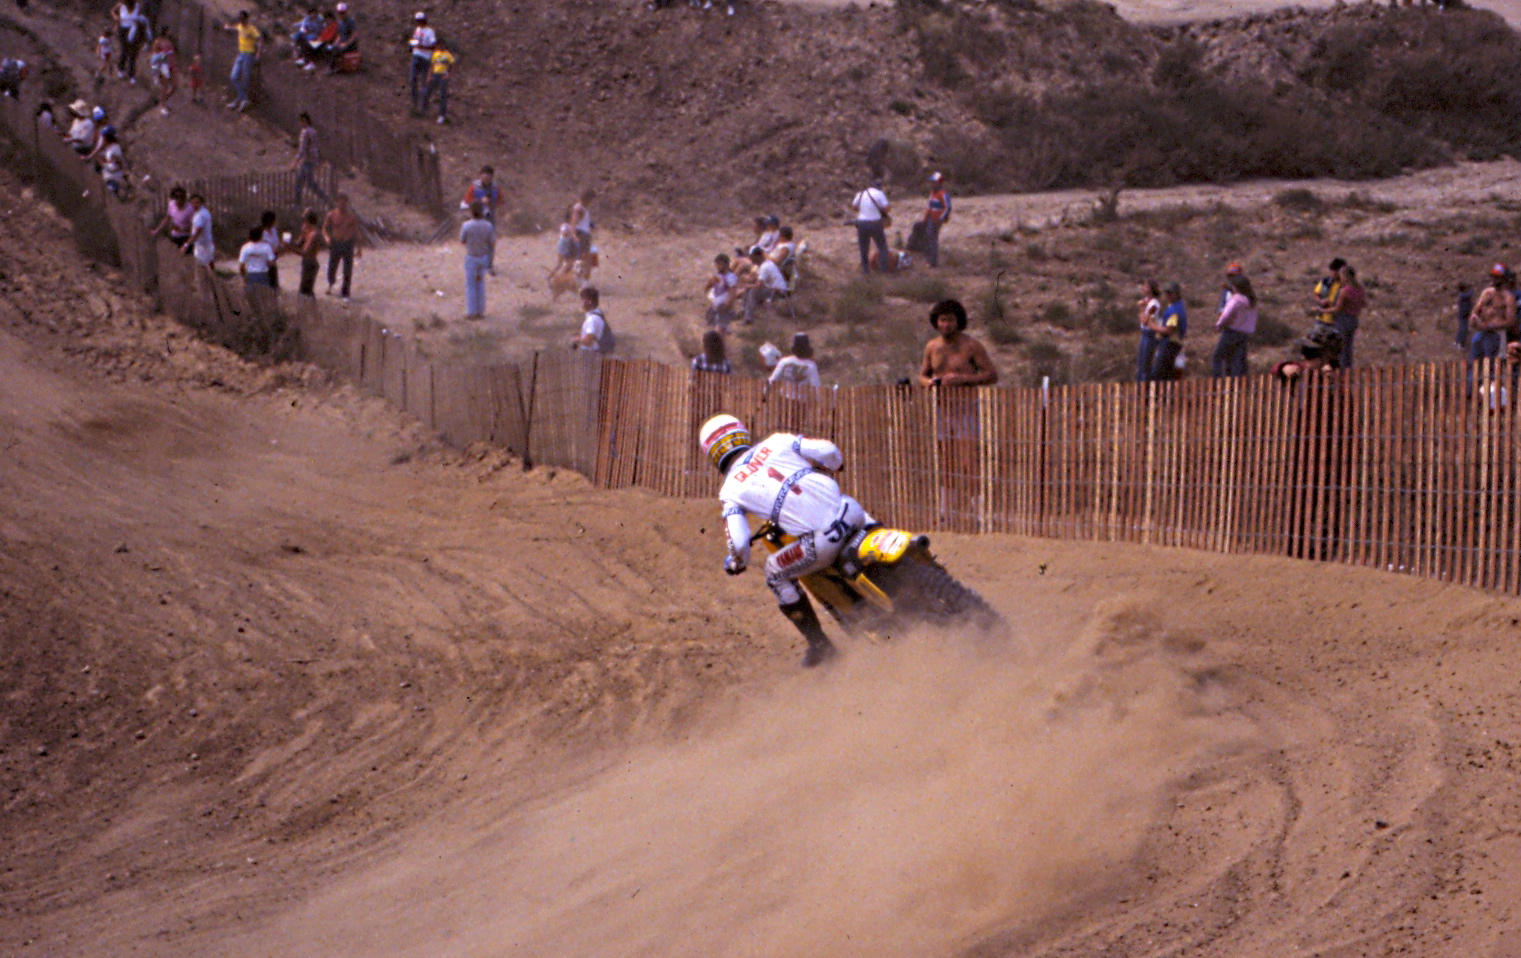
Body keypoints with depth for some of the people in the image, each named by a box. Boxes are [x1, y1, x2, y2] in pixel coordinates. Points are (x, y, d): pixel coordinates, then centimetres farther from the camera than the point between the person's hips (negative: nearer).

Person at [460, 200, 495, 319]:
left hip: (471, 257, -3)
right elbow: (493, 244, -5)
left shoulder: (467, 226, -19)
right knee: (480, 284, 16)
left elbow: (462, 241, -6)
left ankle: (471, 312, 12)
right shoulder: (488, 226, -10)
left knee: (470, 285, 8)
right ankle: (480, 312, 20)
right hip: (483, 257, 3)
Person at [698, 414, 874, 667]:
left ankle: (820, 645, 23)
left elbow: (738, 541, -4)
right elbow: (828, 450, 6)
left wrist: (736, 563, 21)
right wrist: (832, 468, 32)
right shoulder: (775, 443, 12)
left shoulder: (730, 490, 5)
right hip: (849, 512, 5)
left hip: (821, 540, -5)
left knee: (777, 575, 21)